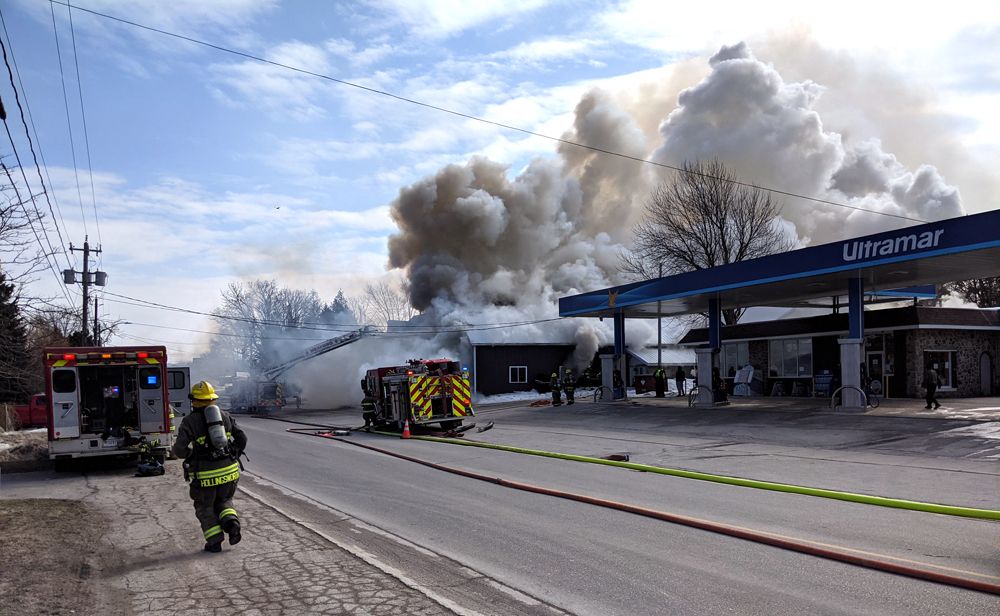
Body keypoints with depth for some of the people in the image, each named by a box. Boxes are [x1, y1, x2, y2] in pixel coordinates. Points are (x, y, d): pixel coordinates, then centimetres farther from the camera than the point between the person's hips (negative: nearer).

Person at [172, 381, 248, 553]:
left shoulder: (190, 421, -5)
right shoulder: (224, 416, 6)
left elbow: (179, 450, -10)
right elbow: (241, 437, 5)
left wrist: (190, 454, 11)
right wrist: (234, 456, 19)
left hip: (205, 474, -3)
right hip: (229, 471, 3)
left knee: (205, 508, 17)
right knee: (224, 501, 25)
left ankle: (215, 542, 11)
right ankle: (231, 523, -1)